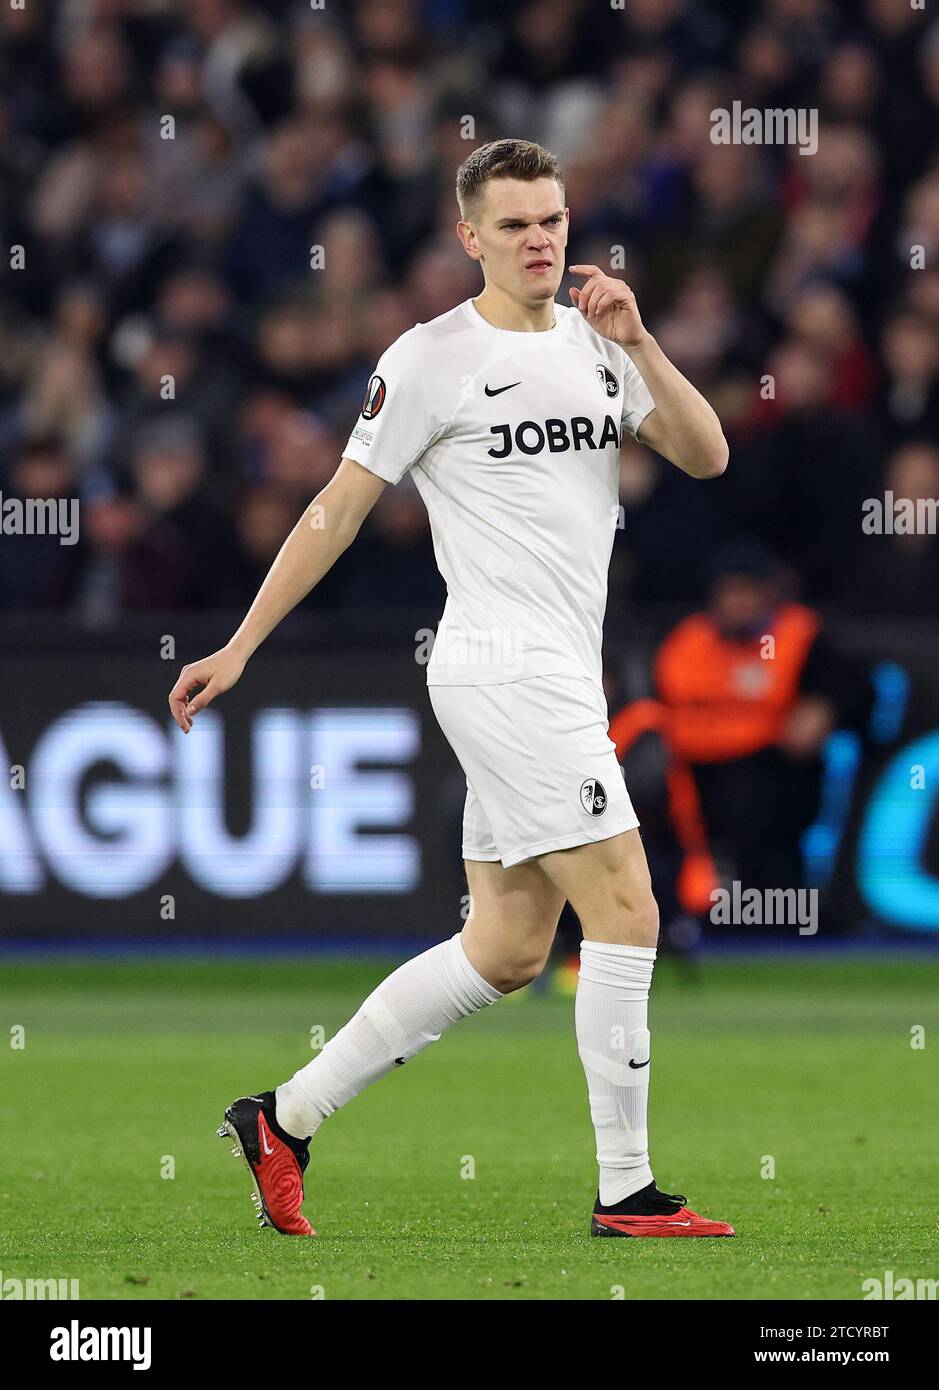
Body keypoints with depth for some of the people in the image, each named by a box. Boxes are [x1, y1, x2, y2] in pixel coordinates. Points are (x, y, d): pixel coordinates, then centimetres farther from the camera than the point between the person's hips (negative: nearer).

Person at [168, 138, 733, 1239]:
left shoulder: (598, 344, 14)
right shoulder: (432, 359, -5)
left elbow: (706, 456, 6)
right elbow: (338, 508, -2)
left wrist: (639, 343, -8)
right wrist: (240, 647, -3)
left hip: (560, 682, 8)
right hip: (504, 672, -8)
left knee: (506, 951, 9)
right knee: (625, 914, -11)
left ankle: (284, 1119, 16)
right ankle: (625, 1191, -6)